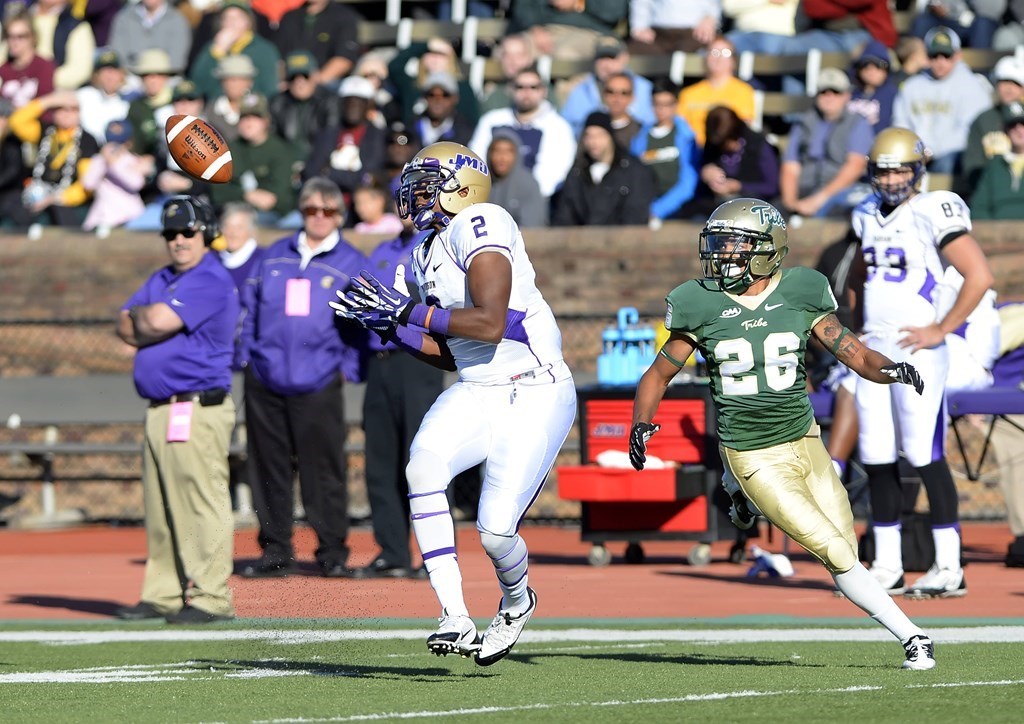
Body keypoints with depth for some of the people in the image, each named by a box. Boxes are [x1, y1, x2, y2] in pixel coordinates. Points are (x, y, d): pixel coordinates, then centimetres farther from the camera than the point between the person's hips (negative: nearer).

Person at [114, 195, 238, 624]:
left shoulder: (211, 282, -9)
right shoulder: (162, 280, 21)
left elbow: (159, 321, -19)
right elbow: (126, 327, 14)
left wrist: (140, 317, 3)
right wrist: (148, 321, -6)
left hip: (198, 408, -10)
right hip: (161, 410, 10)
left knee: (202, 503, -10)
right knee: (161, 508, 12)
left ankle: (211, 599, -10)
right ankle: (163, 595, 18)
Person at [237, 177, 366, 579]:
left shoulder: (352, 263, 5)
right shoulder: (275, 256, 14)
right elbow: (250, 308, 17)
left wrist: (349, 367, -5)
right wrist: (246, 355, 7)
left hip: (319, 384, -3)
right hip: (265, 380, 3)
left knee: (324, 470, -5)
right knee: (270, 469, 5)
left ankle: (333, 552, 3)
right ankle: (276, 550, 12)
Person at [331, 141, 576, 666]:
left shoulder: (480, 225, -15)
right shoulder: (427, 253, 13)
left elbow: (489, 324, -26)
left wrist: (411, 312, -19)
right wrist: (390, 326, 5)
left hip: (535, 398, -7)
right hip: (475, 394, 7)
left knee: (495, 529, -13)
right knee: (423, 465, -23)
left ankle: (517, 599, 25)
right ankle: (456, 620, -21)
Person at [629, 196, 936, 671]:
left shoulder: (800, 295, -2)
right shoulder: (702, 306, -5)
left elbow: (855, 354, -2)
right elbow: (659, 374, 5)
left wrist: (892, 369, -23)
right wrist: (642, 423, -13)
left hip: (805, 443, 3)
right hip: (753, 459, -3)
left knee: (846, 554, 3)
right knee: (837, 555, -12)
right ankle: (912, 638, 1)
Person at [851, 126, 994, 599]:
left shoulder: (933, 213, -11)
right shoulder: (868, 215, 12)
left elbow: (980, 276, -16)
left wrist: (940, 330, -15)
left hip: (916, 350, -7)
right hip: (873, 348, 7)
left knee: (925, 456, -8)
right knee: (876, 458, 7)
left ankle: (949, 568, -4)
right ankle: (886, 567, 14)